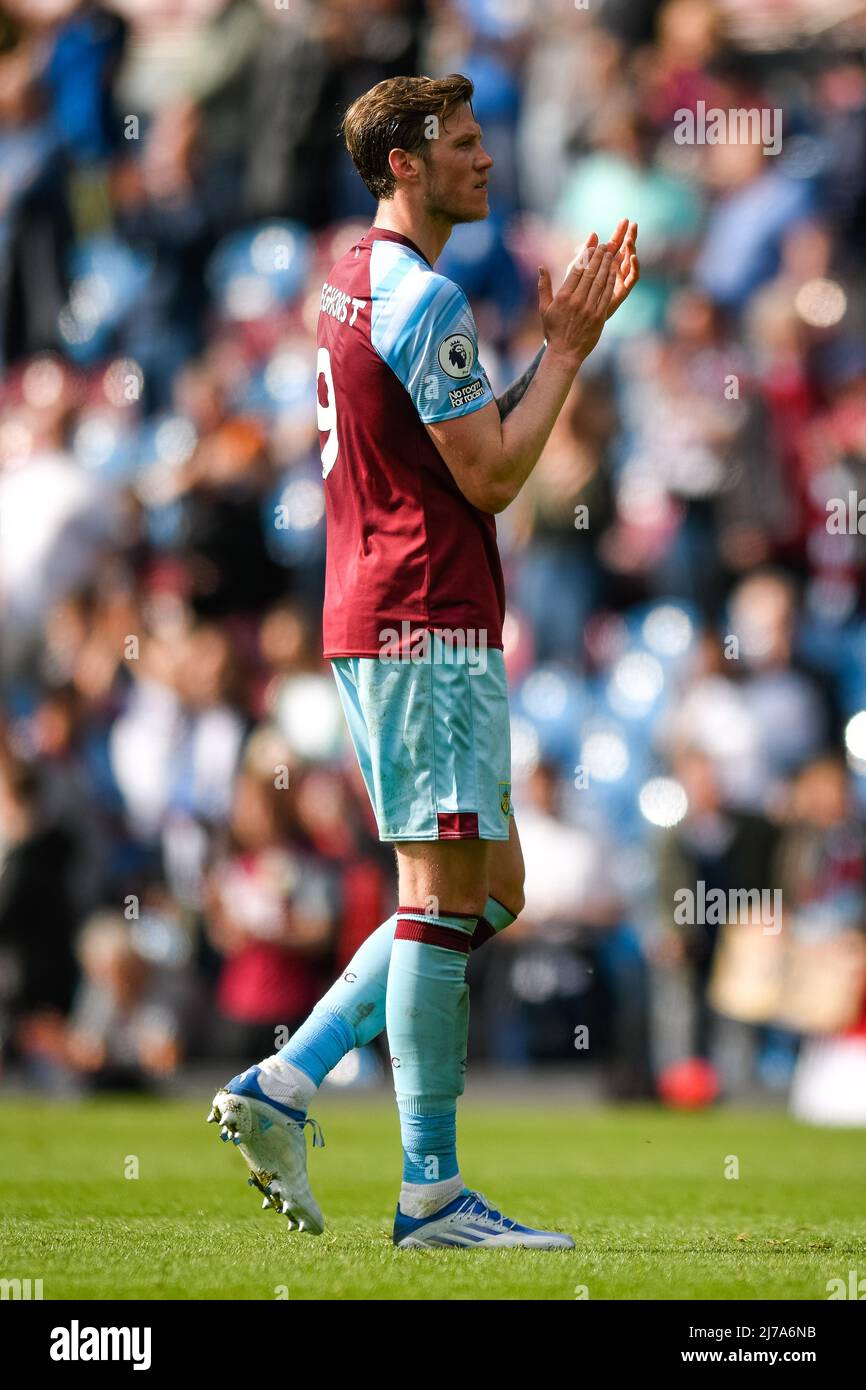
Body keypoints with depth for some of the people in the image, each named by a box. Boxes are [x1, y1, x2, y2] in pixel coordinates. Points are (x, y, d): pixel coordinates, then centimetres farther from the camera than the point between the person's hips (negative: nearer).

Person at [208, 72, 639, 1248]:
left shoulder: (355, 286, 18)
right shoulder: (421, 299, -14)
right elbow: (492, 477, -15)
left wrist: (565, 339, 14)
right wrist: (567, 348, -7)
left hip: (381, 620, 10)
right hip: (428, 629, -10)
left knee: (492, 890, 13)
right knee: (448, 895, -8)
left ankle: (284, 1085, 9)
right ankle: (431, 1192, -6)